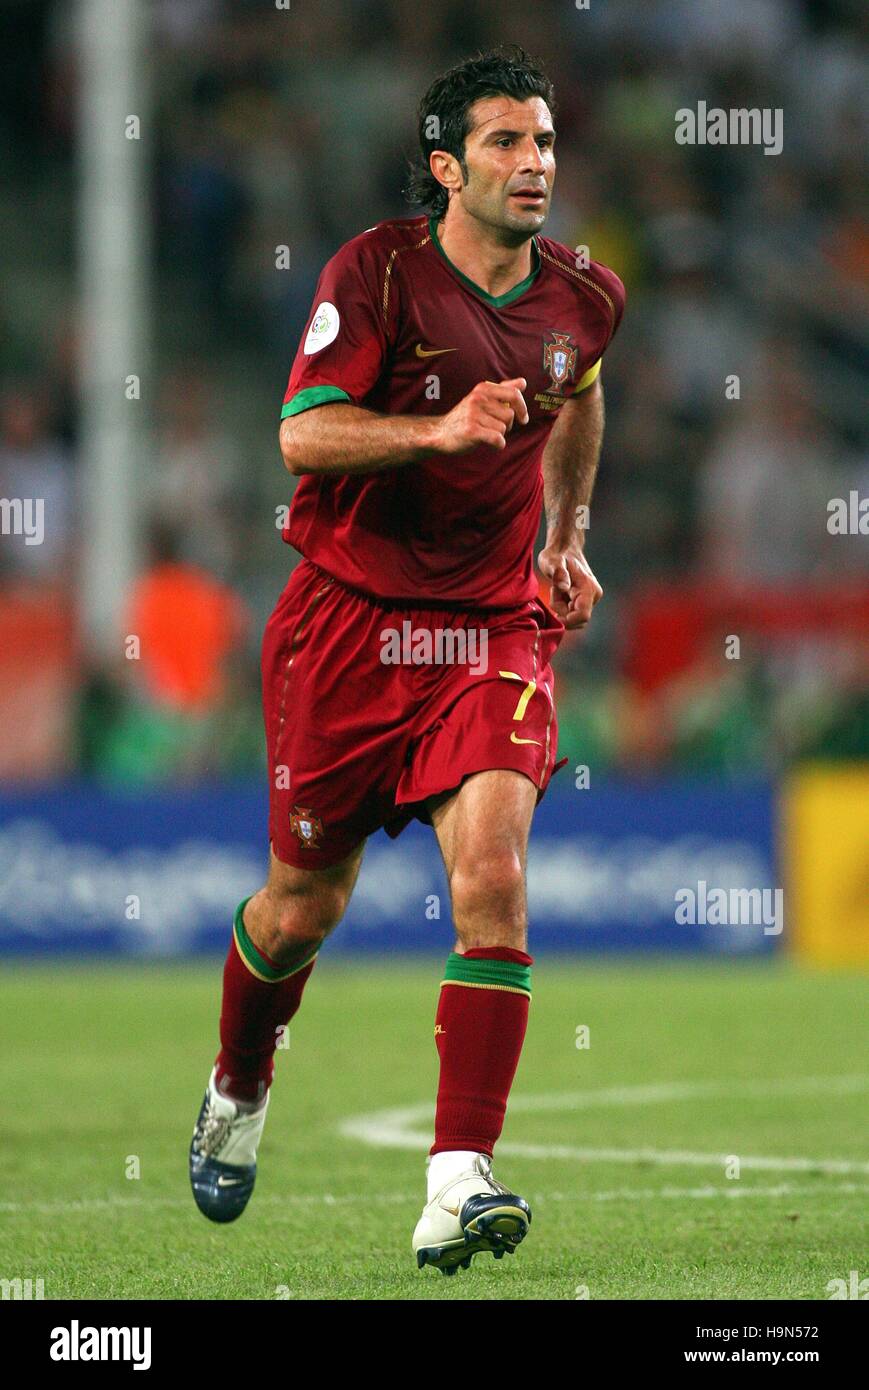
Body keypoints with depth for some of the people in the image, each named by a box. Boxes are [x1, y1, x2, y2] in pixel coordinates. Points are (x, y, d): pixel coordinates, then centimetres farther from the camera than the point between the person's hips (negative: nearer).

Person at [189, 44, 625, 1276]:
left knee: (493, 872, -20)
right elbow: (303, 433, -17)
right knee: (306, 905, 9)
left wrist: (569, 536, 22)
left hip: (492, 629, 2)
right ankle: (236, 1094, 42)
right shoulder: (378, 272, -10)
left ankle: (458, 1187, -24)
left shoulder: (584, 298, 4)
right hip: (349, 615, -2)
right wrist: (440, 428, -31)